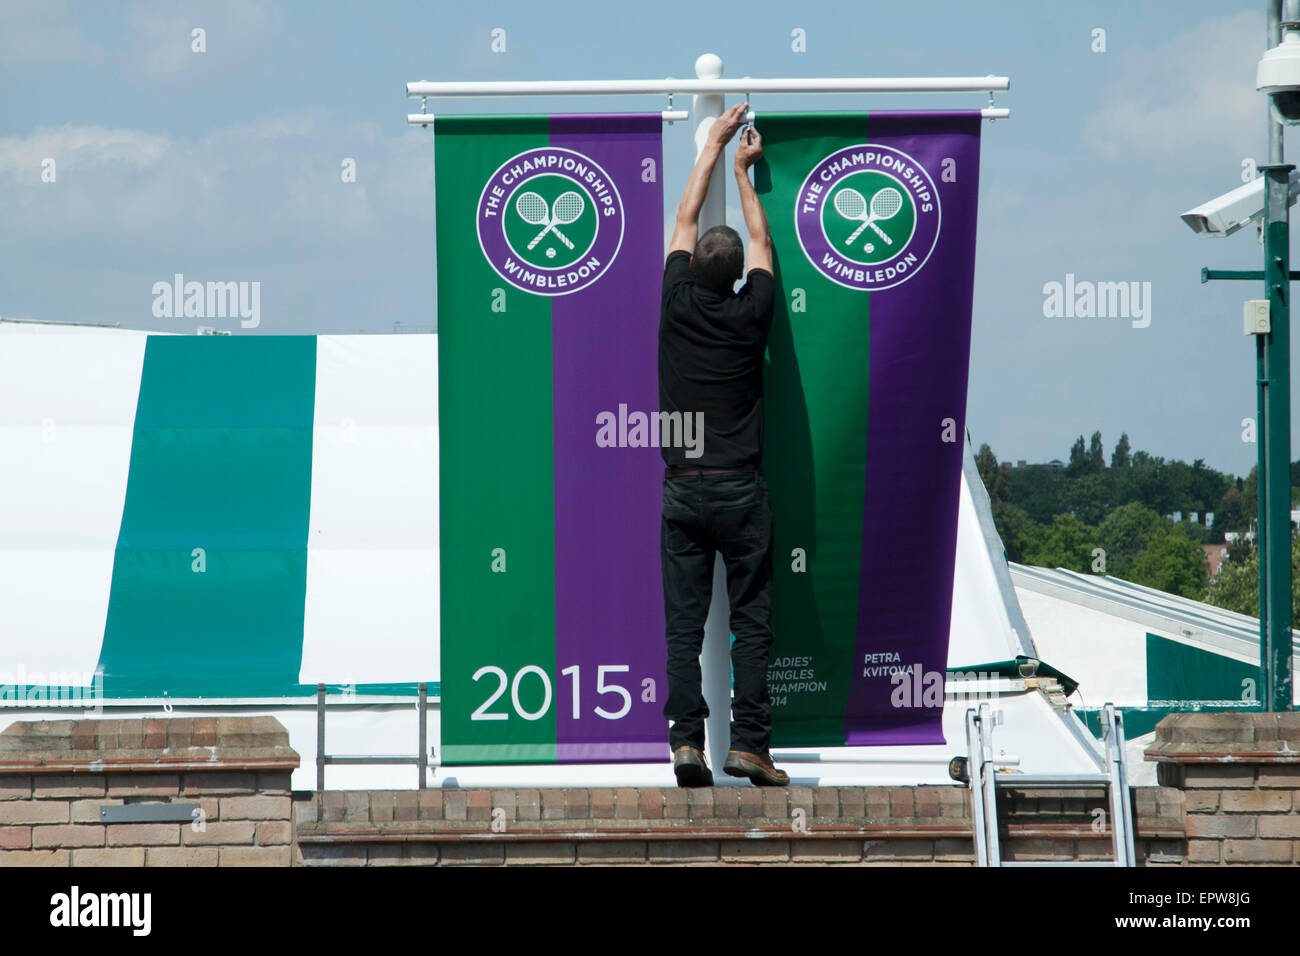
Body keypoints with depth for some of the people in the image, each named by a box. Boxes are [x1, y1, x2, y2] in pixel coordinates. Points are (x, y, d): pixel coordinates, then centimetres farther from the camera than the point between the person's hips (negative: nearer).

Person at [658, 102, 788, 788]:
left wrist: (714, 147, 23)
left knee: (684, 623, 1)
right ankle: (750, 743, -6)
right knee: (751, 622, 0)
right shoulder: (751, 315, -4)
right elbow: (762, 241, 15)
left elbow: (685, 219, 13)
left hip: (682, 491, 1)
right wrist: (743, 170, 26)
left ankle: (686, 741, -7)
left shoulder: (678, 305, -2)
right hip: (740, 492, -1)